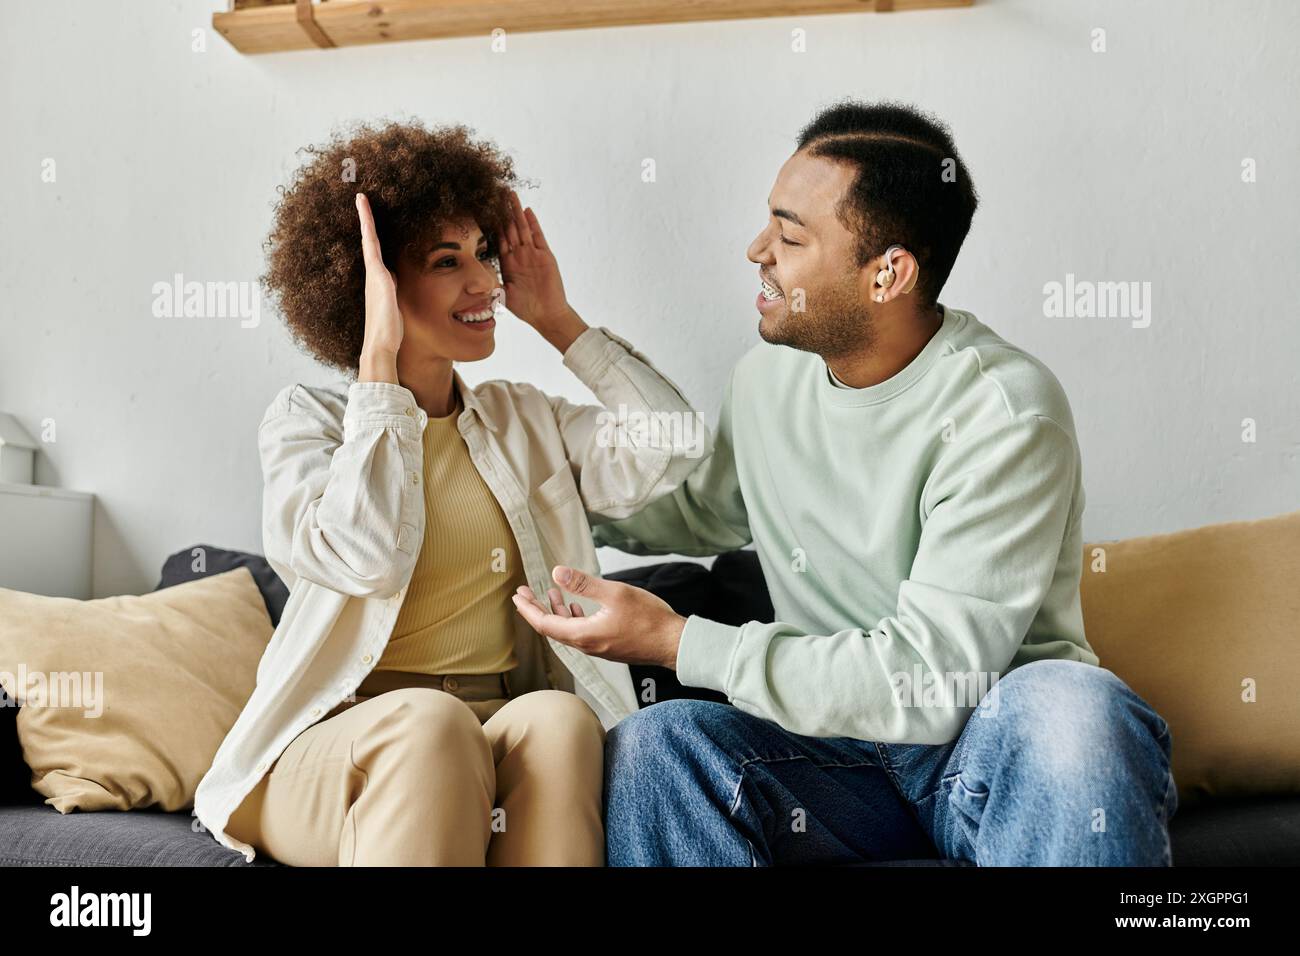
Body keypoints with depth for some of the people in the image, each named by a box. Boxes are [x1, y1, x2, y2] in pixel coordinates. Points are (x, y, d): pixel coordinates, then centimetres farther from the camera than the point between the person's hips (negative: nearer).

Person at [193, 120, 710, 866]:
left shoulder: (522, 420, 16)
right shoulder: (307, 419, 5)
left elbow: (676, 445, 1)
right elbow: (365, 559, -16)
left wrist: (559, 321, 8)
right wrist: (380, 357, -12)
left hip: (504, 739, 3)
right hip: (335, 748, -2)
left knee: (557, 719, -31)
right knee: (427, 721, -36)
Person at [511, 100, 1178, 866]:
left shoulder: (1004, 413, -18)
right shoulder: (767, 379, 4)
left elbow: (924, 680, -22)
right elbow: (703, 514, 25)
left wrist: (674, 642, -20)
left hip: (999, 742, -4)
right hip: (843, 745, 4)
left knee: (1069, 702, -38)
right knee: (648, 746, -25)